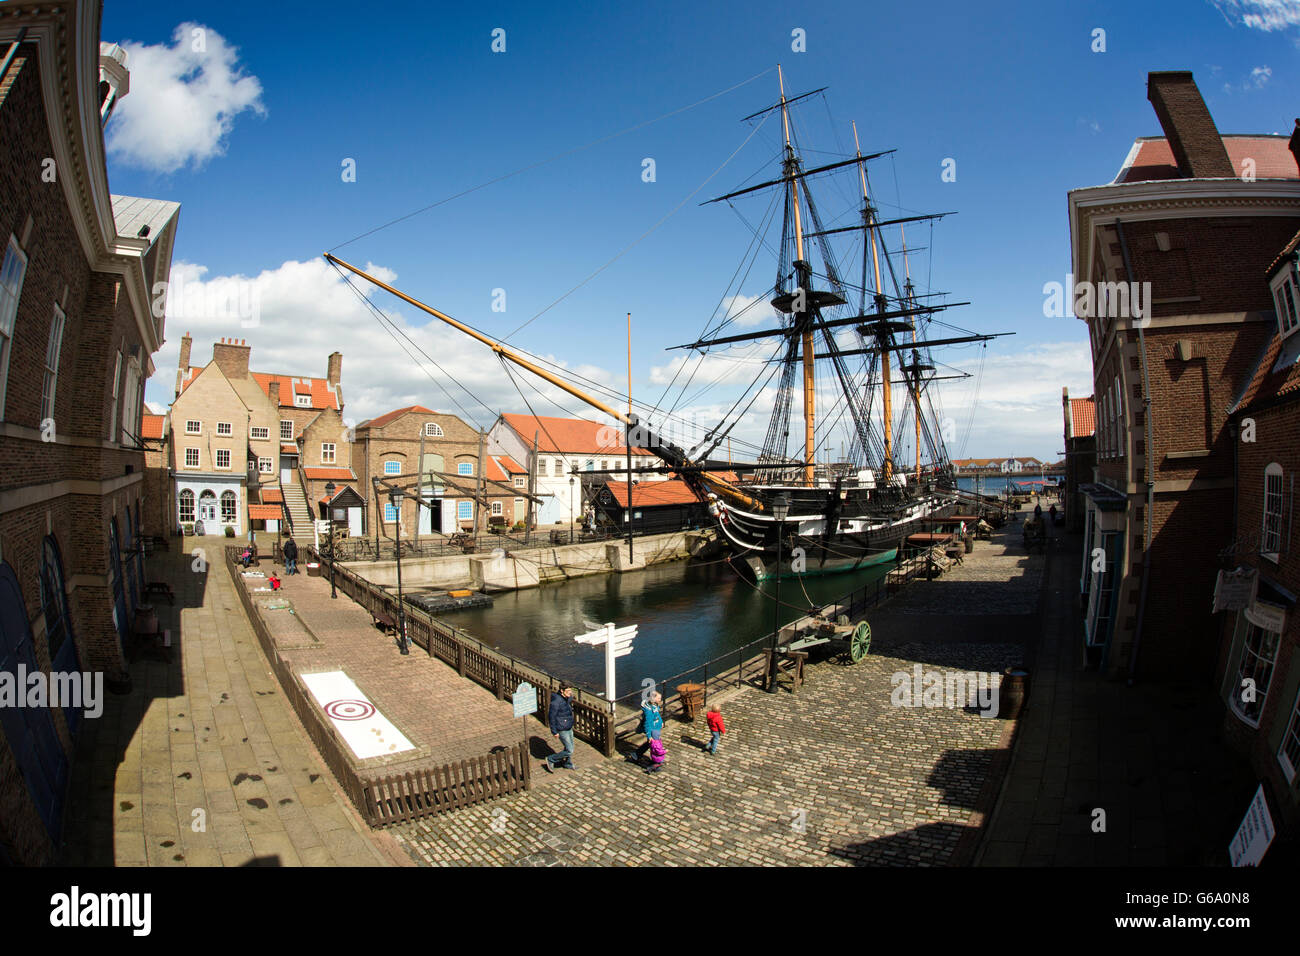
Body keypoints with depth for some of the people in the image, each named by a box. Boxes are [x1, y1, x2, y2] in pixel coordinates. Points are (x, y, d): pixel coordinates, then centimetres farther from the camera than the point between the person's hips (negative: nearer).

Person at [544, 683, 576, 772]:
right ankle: (551, 760, 13)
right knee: (569, 751, -4)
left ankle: (567, 764, 43)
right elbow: (551, 717, -22)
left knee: (570, 747, 21)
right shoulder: (556, 702, -26)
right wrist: (554, 731, -19)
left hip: (569, 728, 8)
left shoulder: (566, 699, 0)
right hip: (562, 730, -8)